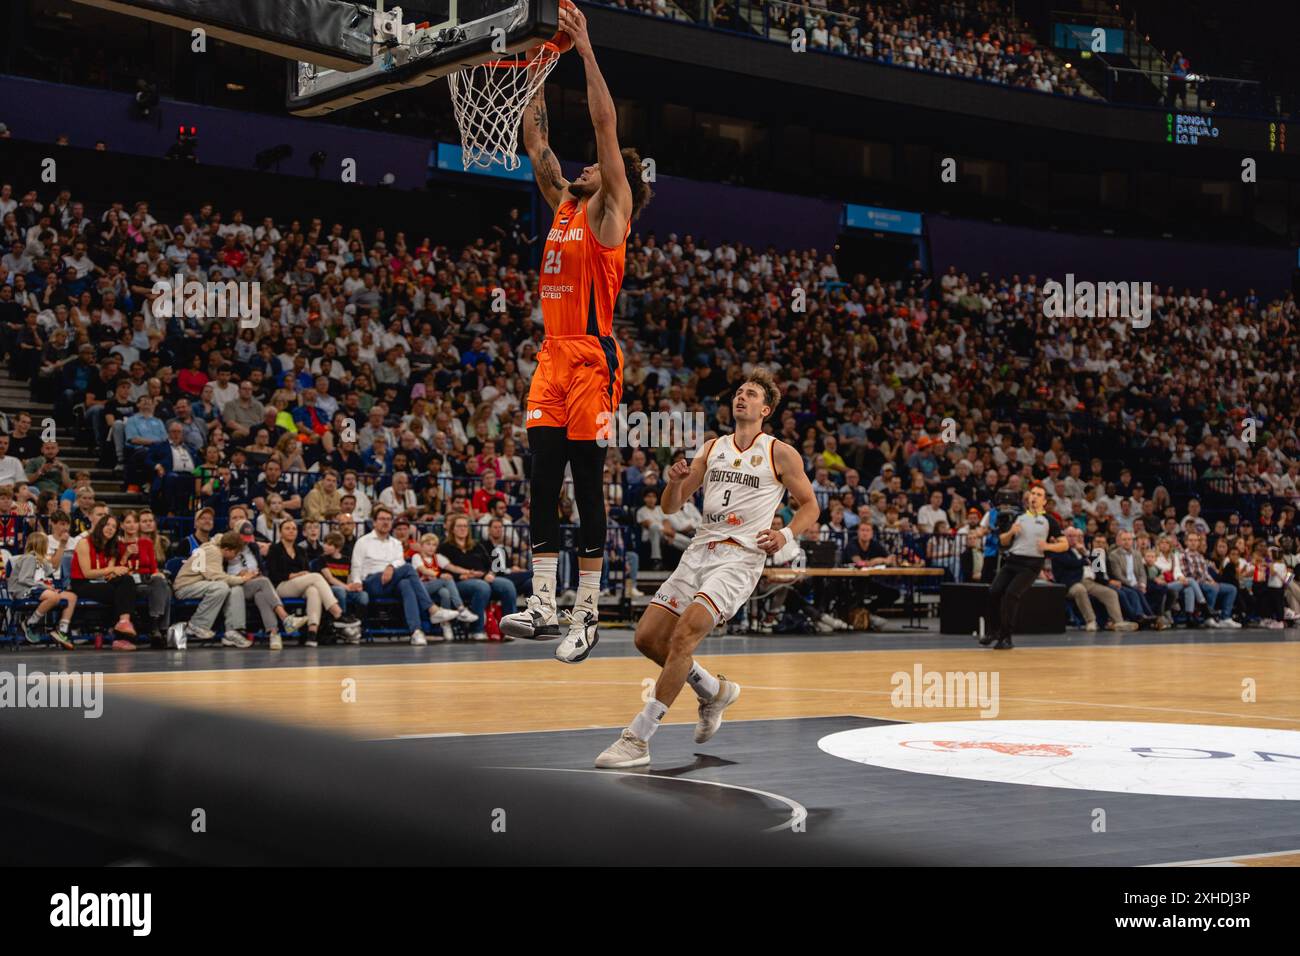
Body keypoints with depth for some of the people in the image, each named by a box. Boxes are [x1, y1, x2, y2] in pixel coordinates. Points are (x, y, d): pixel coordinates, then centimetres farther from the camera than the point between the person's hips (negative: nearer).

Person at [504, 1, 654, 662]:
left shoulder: (610, 210, 0)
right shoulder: (563, 205, 18)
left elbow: (606, 125, -9)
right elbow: (533, 135, 21)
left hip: (592, 358, -7)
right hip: (553, 357, 7)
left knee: (587, 486, -4)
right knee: (543, 483, 3)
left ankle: (585, 615, 0)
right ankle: (542, 607, 5)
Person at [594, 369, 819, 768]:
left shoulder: (780, 453, 2)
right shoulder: (713, 448, 16)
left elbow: (810, 506, 7)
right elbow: (671, 506, 16)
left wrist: (786, 534, -13)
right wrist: (676, 480, -7)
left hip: (740, 557, -7)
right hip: (700, 552, 7)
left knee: (683, 636, -23)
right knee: (648, 637, 0)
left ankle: (637, 739, -20)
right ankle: (714, 691, 26)